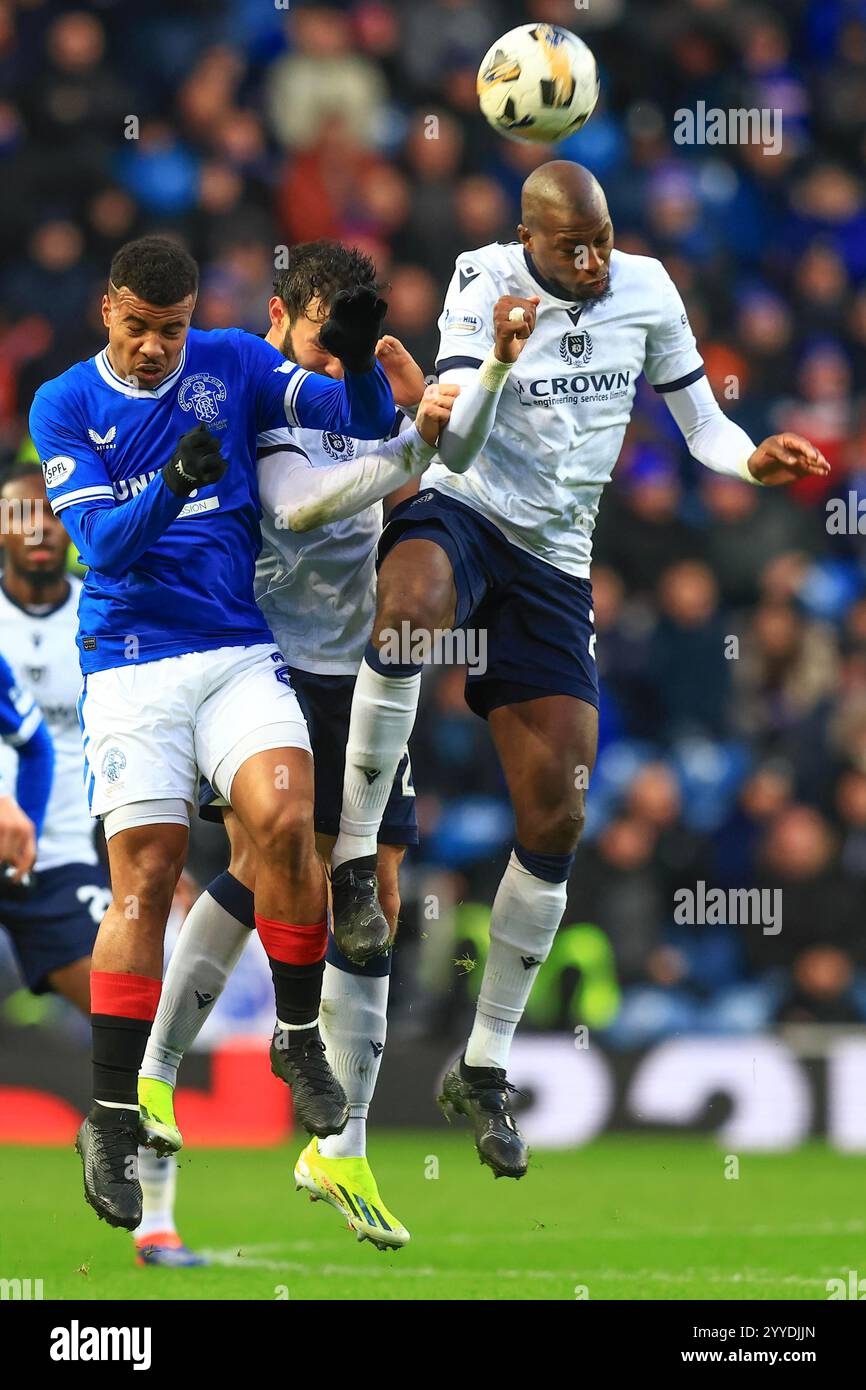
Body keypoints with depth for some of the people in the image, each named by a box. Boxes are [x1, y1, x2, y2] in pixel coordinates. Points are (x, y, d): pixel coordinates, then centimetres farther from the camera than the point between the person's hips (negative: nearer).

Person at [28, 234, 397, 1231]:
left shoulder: (234, 366, 5)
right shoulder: (65, 406, 1)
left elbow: (368, 425, 1)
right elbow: (102, 542, -11)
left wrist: (360, 362, -20)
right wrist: (172, 485, -29)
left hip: (238, 653, 2)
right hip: (131, 668, -1)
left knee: (285, 820, -22)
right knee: (145, 876, -9)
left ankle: (298, 1039, -2)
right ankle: (113, 1119, -2)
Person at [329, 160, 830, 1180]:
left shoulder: (645, 290, 2)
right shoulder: (484, 282, -8)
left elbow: (698, 421, 12)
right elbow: (458, 449, -17)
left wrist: (754, 460, -9)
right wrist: (498, 363, -35)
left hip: (552, 564, 4)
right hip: (460, 513, -4)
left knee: (555, 819, -2)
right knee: (414, 603, -43)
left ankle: (484, 1068, 11)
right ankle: (352, 857, -31)